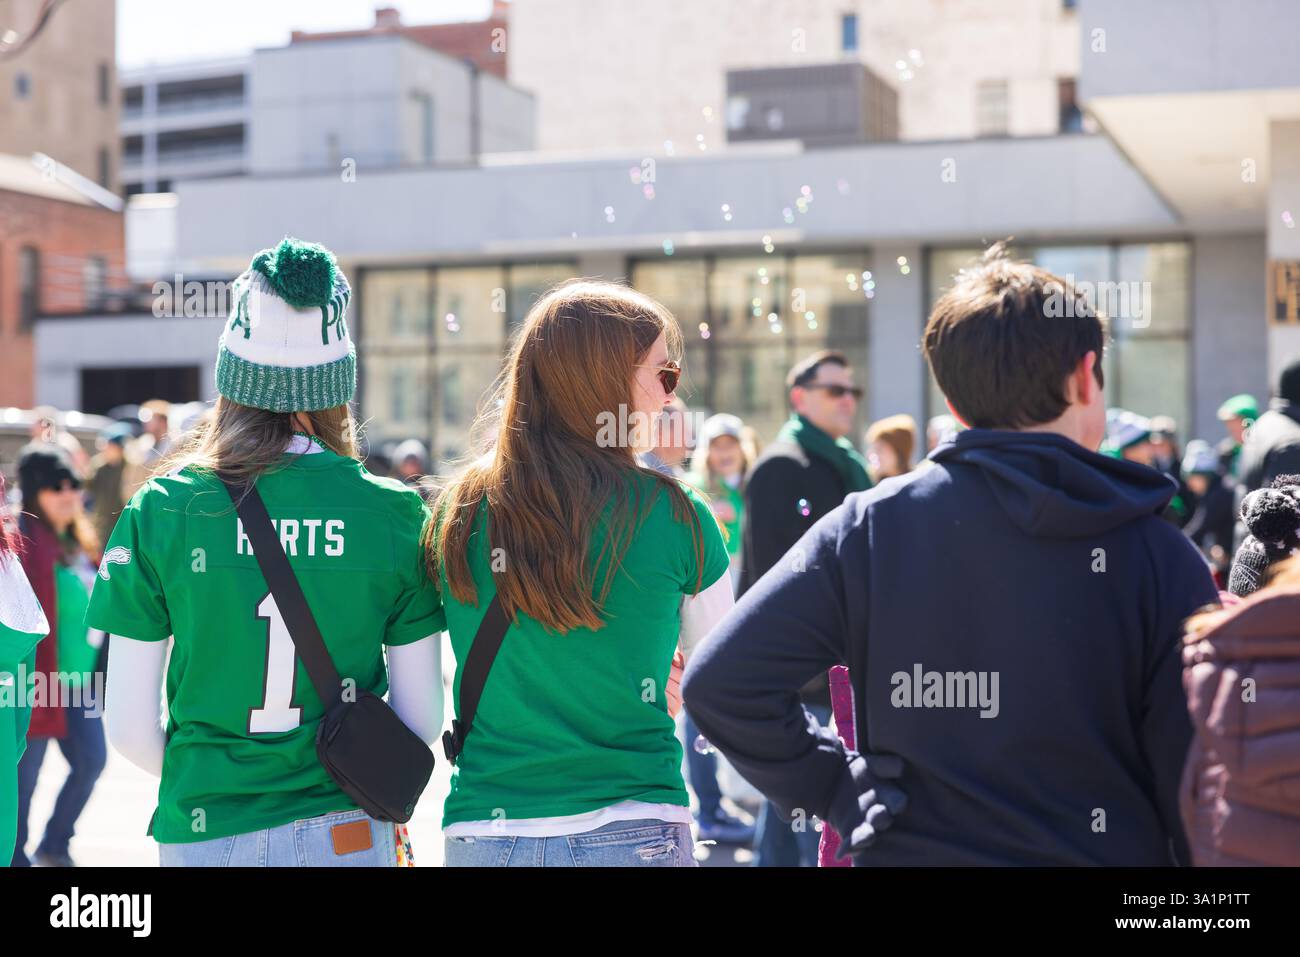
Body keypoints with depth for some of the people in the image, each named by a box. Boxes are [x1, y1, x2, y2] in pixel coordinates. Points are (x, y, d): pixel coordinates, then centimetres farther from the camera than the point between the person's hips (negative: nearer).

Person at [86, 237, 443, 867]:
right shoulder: (394, 513, -5)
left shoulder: (159, 511, -6)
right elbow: (421, 719, -2)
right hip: (349, 834, 0)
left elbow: (129, 728, -3)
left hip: (204, 836, 0)